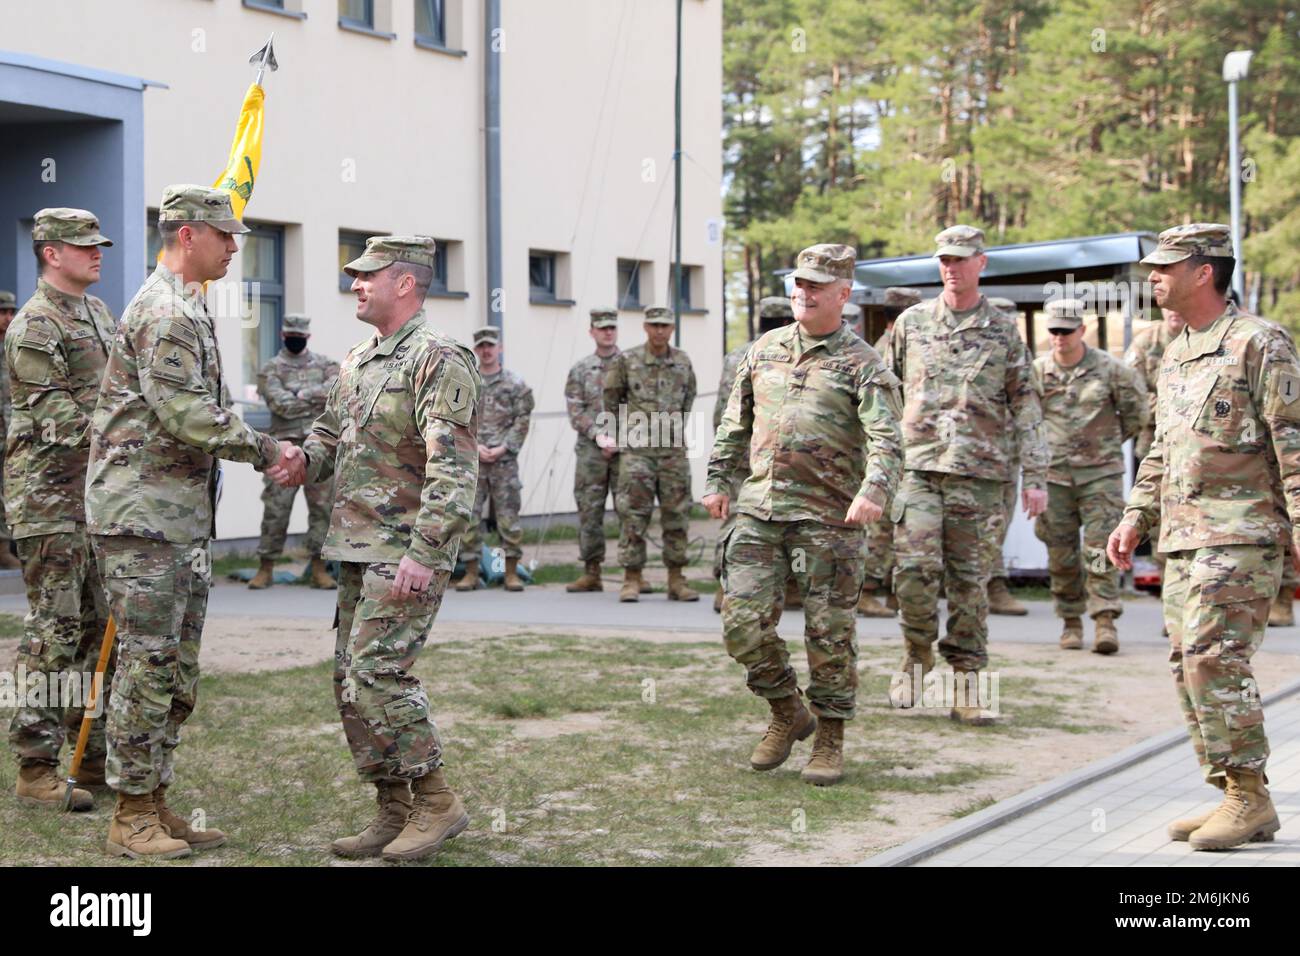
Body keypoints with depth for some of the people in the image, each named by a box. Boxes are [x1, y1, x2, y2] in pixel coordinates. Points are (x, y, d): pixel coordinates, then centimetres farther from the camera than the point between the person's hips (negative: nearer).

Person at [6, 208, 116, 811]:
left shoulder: (99, 314, 15)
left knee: (101, 627, 11)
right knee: (53, 630, -8)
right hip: (50, 496, -9)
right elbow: (63, 421, -17)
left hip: (99, 497, 9)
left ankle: (97, 755, 19)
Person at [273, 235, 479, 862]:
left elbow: (454, 469, -20)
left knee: (377, 671, -15)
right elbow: (329, 430, 27)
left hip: (406, 553, -9)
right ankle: (394, 811, 17)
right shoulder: (356, 362, 16)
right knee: (350, 680, 9)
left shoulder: (438, 362, -13)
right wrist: (306, 461, 3)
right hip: (357, 550, 9)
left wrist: (424, 553, -26)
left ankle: (437, 804, -4)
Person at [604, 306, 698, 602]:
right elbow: (612, 399, 9)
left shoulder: (683, 362, 7)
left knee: (677, 515, 4)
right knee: (633, 514, -5)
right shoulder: (626, 361, -2)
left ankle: (676, 579, 10)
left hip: (674, 449, 3)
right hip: (637, 449, -3)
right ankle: (631, 579, 0)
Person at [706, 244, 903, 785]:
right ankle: (787, 714, 19)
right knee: (743, 622, -3)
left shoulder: (862, 364, -1)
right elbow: (735, 423, 23)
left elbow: (886, 439, -14)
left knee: (829, 633, 1)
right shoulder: (763, 351, 14)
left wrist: (874, 491, -31)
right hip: (758, 510, 4)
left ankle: (830, 741, 15)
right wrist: (719, 480, 17)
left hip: (828, 517, -4)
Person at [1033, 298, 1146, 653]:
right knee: (1061, 551, 4)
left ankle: (1105, 620, -10)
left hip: (1100, 471, -2)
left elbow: (1135, 409, 10)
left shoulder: (1109, 368, -3)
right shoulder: (1037, 371, 2)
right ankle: (1071, 621, 14)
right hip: (1054, 473, 2)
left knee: (1101, 545, -9)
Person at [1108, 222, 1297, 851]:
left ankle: (1249, 798, -6)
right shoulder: (1175, 356, 19)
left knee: (1214, 659, -14)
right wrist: (1135, 518, 19)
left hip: (1240, 537, -9)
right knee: (1189, 665, 6)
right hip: (1183, 539, 9)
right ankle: (1236, 802, 12)